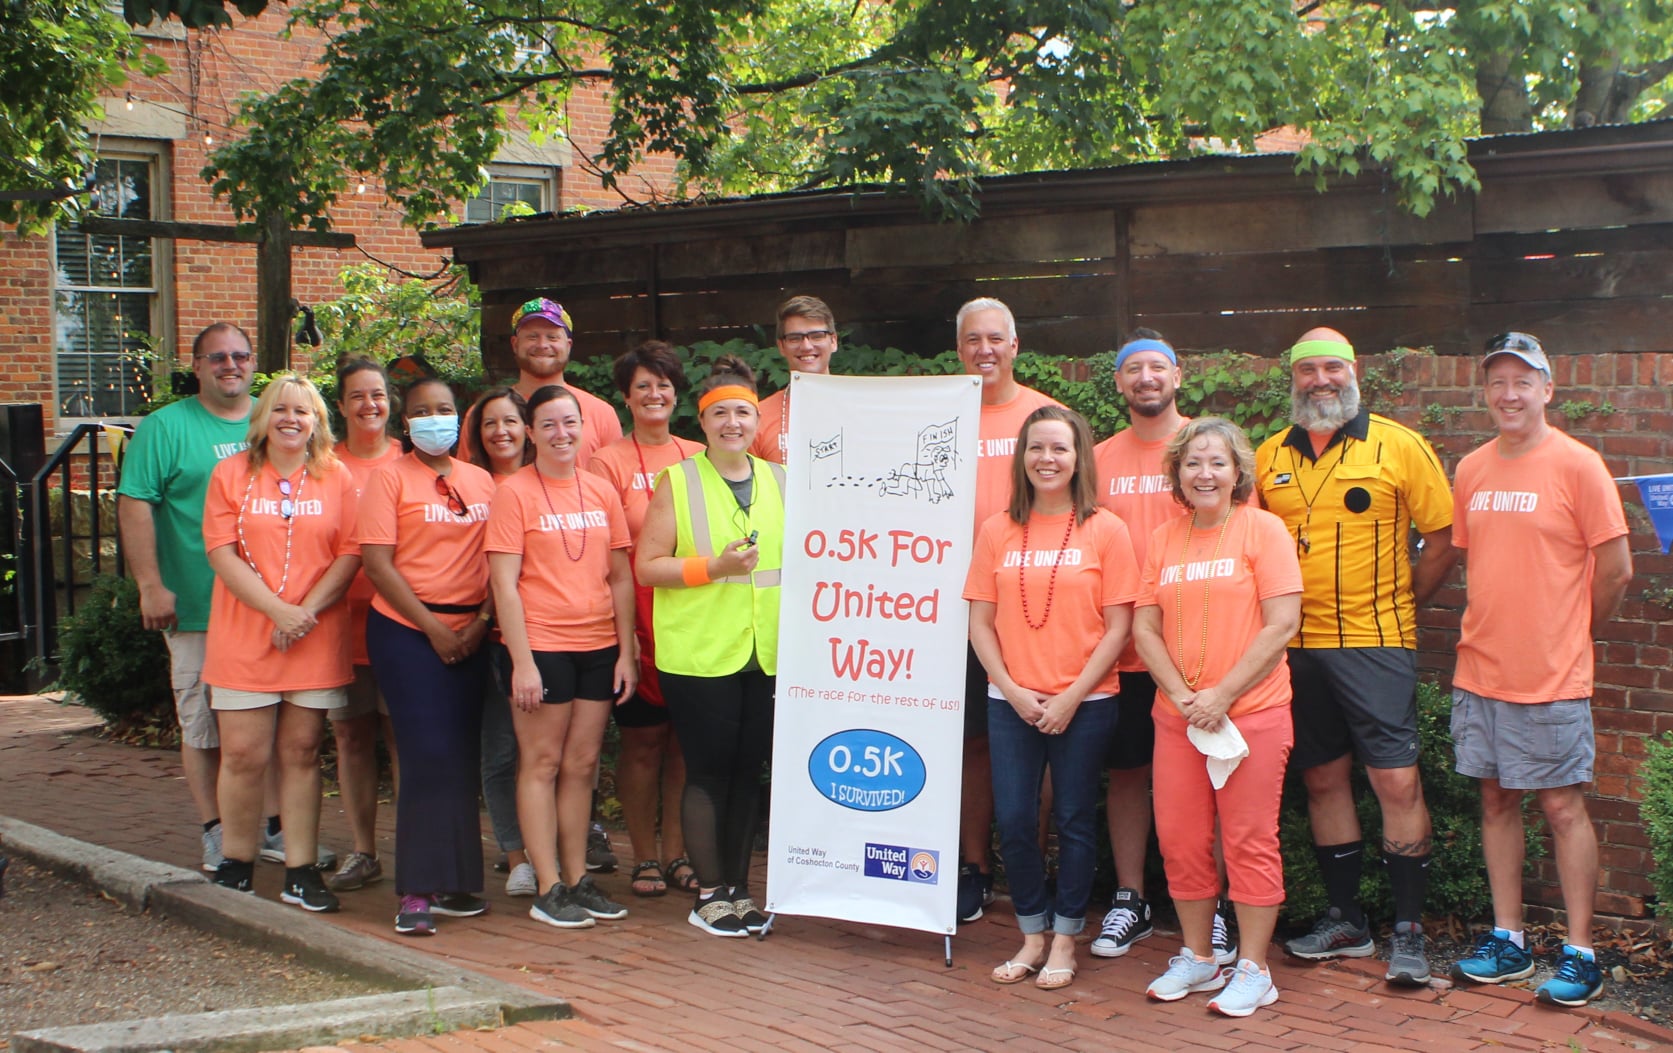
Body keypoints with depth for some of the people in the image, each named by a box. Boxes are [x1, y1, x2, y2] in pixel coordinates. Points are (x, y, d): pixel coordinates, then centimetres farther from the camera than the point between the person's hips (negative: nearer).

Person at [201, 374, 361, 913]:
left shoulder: (336, 478, 7)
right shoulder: (232, 474, 5)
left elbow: (350, 555, 0)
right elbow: (222, 554, -3)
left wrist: (306, 612, -13)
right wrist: (278, 609, -14)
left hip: (316, 642, 1)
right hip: (243, 639, -1)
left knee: (301, 752, 4)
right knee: (243, 754, -2)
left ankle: (301, 872, 9)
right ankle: (235, 864, 15)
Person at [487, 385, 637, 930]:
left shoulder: (602, 492, 9)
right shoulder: (514, 492, -4)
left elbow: (621, 577, 11)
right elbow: (504, 584, -9)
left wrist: (626, 652, 5)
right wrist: (522, 661, -14)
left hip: (598, 647, 4)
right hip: (539, 646, -4)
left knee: (582, 764, 9)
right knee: (542, 762, 1)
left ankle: (578, 879, 18)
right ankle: (549, 889, 6)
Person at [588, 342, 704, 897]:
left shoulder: (697, 457, 11)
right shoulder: (609, 462, 1)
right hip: (636, 619, -3)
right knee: (642, 739, 1)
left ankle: (676, 852, 15)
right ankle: (645, 857, 11)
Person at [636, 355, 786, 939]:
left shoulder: (779, 481, 11)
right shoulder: (678, 481, 0)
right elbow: (647, 566, -4)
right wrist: (714, 567, -16)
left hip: (767, 653, 4)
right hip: (698, 652, -4)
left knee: (748, 771, 8)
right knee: (709, 771, 0)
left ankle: (738, 887, 19)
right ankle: (710, 893, 11)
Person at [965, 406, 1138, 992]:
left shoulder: (1105, 530, -3)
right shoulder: (998, 531, 4)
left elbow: (1118, 627, -5)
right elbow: (980, 622, 4)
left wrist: (1072, 697, -11)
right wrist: (1013, 690, -7)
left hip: (1085, 702, -2)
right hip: (1012, 702, 2)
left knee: (1075, 822, 6)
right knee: (1014, 821, 3)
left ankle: (1064, 941, 20)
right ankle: (1032, 937, 20)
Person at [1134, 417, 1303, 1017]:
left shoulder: (1262, 529, -4)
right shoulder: (1162, 539, 9)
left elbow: (1282, 625, -10)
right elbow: (1145, 628, 6)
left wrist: (1222, 695, -13)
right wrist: (1182, 696, -8)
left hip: (1253, 712, -4)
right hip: (1177, 715, 4)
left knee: (1249, 842, 1)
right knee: (1180, 840, 8)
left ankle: (1253, 971, 11)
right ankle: (1196, 957, 24)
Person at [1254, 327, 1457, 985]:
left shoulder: (1399, 447, -2)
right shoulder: (1268, 458, 8)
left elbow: (1444, 540, 0)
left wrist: (1398, 605, 1)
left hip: (1375, 643, -4)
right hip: (1295, 647, 4)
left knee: (1397, 782, -7)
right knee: (1322, 780, 11)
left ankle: (1408, 931, 2)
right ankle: (1345, 920, 22)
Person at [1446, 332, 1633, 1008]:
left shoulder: (1577, 465, -8)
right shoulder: (1471, 471, 8)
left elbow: (1615, 570, -6)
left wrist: (1574, 637, 4)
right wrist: (1490, 630, 11)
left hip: (1551, 676, -5)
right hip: (1478, 671, 5)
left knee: (1562, 806, -1)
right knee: (1497, 801, 10)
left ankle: (1580, 954, 7)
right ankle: (1507, 940, 20)